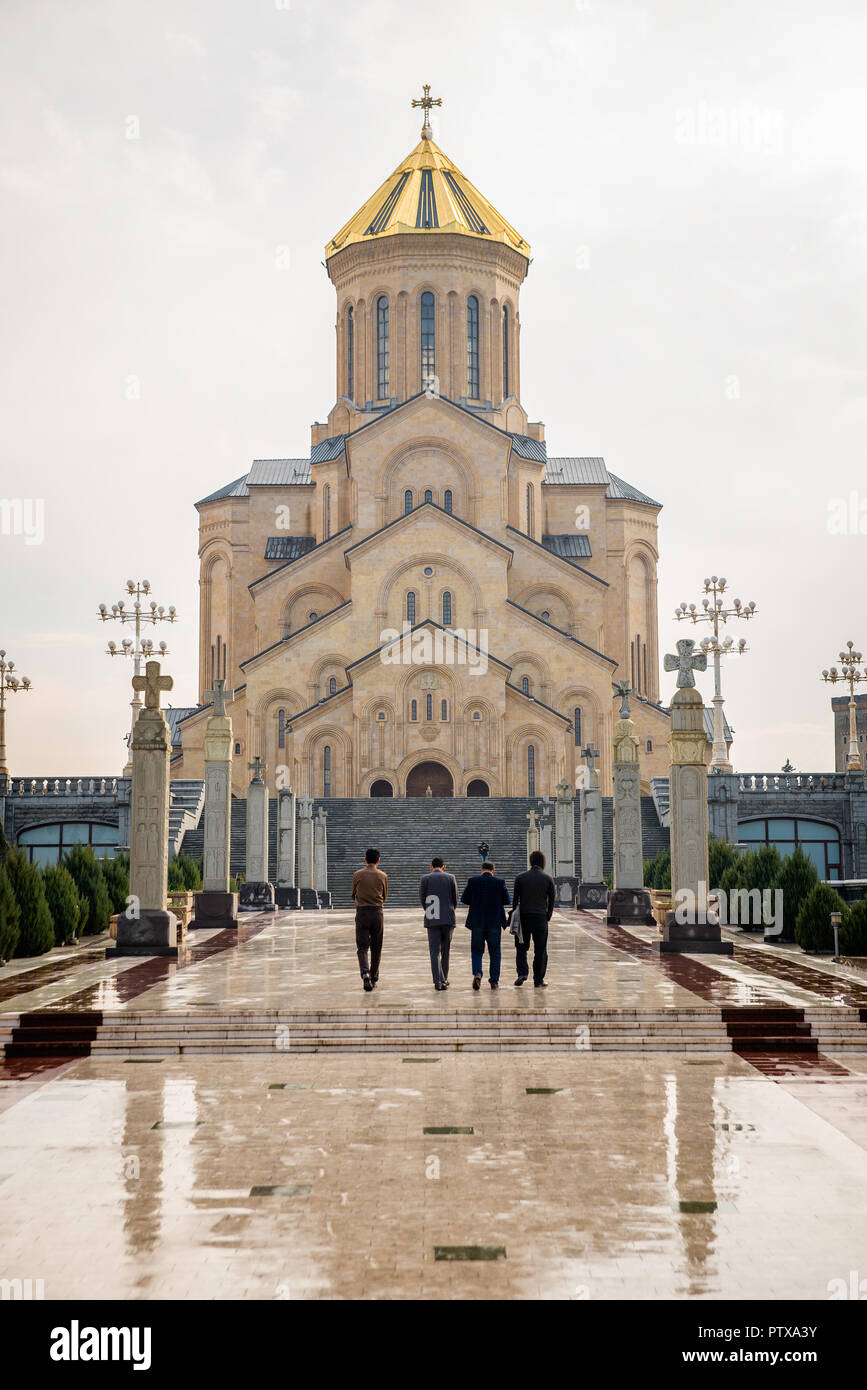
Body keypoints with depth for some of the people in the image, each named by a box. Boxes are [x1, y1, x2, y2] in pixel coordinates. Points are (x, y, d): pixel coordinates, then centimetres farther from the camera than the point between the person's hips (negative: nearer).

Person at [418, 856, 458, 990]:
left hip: (432, 919, -1)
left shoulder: (425, 879, 0)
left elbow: (422, 899, 3)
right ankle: (444, 979, 21)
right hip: (448, 919, 1)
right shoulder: (451, 878, 3)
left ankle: (438, 981, -14)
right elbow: (455, 899, 7)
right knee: (445, 950, 14)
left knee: (435, 951, -2)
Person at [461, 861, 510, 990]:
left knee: (477, 951, 10)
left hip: (477, 923, 0)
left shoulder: (473, 881, -4)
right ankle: (494, 981, 10)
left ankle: (477, 973, -14)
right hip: (495, 923, 0)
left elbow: (464, 899, -1)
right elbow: (506, 900, -1)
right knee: (494, 952, 11)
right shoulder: (500, 882, -6)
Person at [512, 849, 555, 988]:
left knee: (521, 947, 11)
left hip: (524, 916, 0)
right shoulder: (548, 879, 0)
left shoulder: (520, 878, 1)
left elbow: (515, 899, 2)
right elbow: (551, 900, 3)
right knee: (540, 950, 5)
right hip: (541, 917, 0)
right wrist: (548, 917, 12)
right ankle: (538, 980, 4)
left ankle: (522, 972, -9)